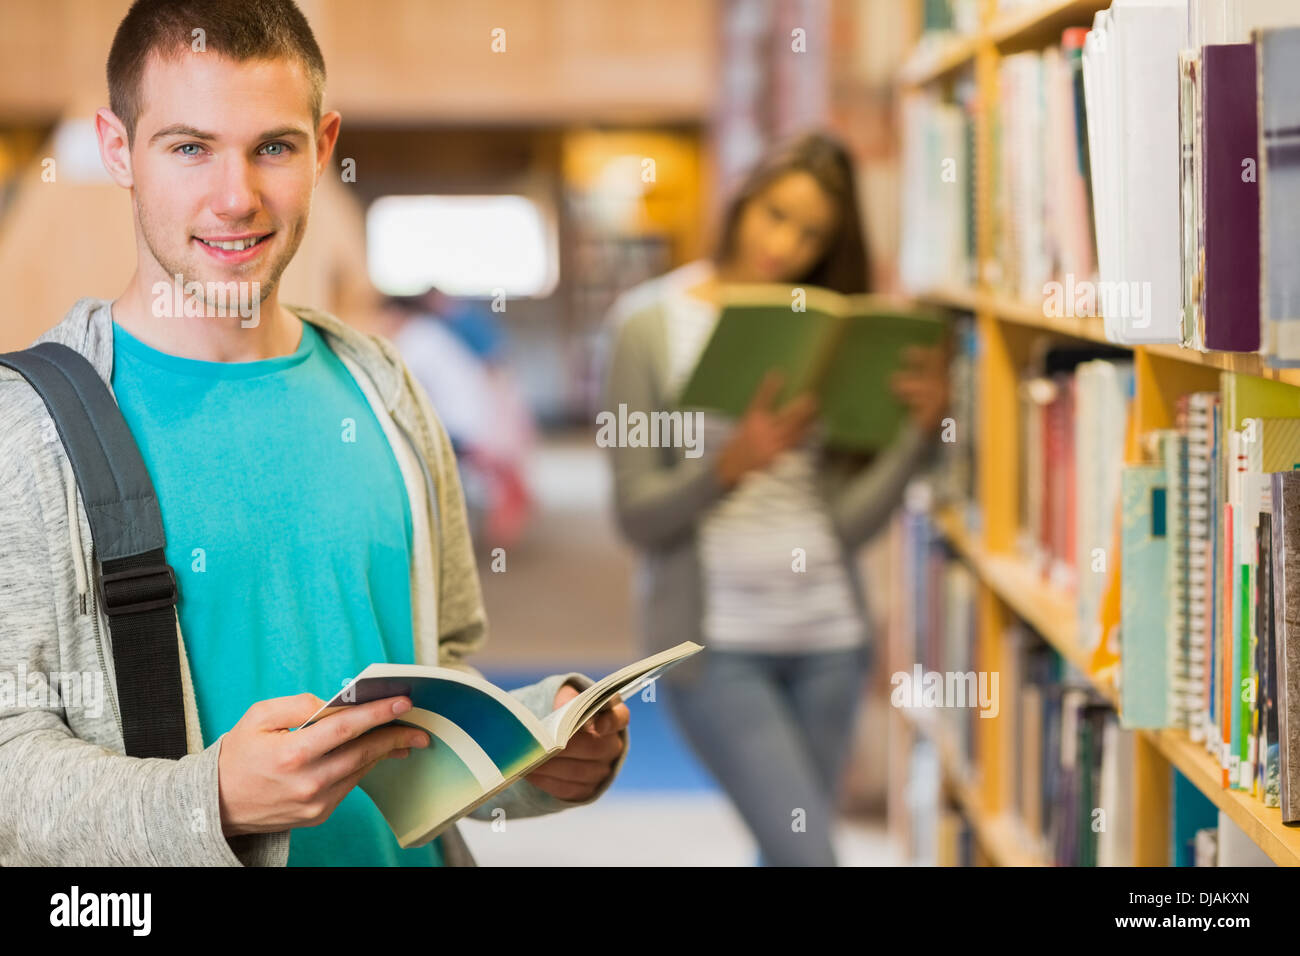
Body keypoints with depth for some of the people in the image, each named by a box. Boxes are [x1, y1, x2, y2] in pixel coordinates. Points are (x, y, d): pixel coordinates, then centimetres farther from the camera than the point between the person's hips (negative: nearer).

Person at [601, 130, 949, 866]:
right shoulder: (653, 326, -3)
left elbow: (850, 520, -2)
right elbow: (639, 517, -8)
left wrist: (923, 427, -14)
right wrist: (731, 464, -23)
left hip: (829, 638, 4)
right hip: (715, 642, -4)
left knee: (790, 852, 8)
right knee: (808, 855, -13)